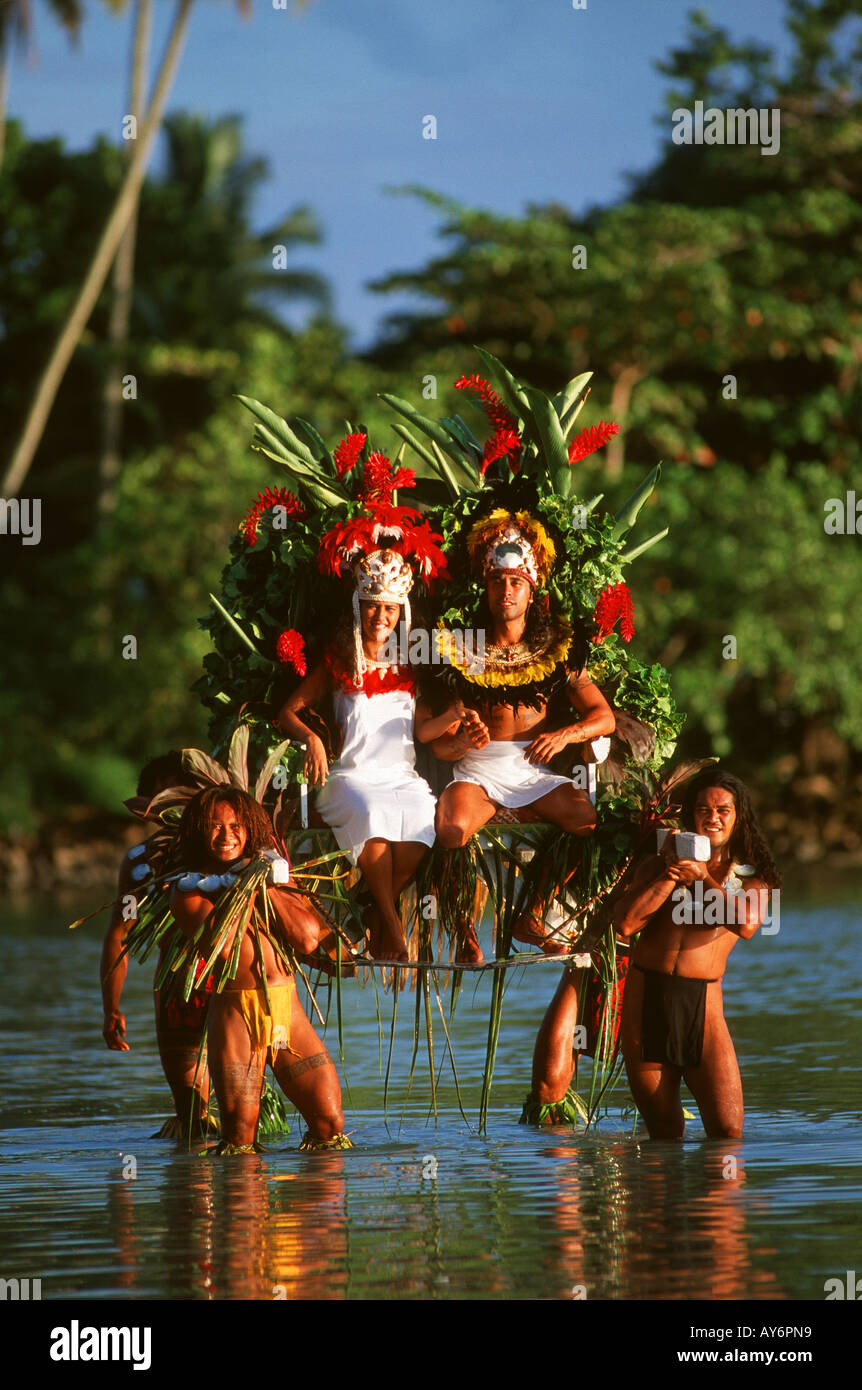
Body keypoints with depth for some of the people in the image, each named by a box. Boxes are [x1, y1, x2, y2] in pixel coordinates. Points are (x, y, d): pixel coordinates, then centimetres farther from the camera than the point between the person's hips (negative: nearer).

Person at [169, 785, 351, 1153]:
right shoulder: (189, 891, 4)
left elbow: (308, 938, 0)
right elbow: (221, 946, -14)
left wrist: (266, 885, -3)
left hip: (288, 1009, 3)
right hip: (235, 1013, -3)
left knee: (330, 1126, -4)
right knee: (239, 1133, -10)